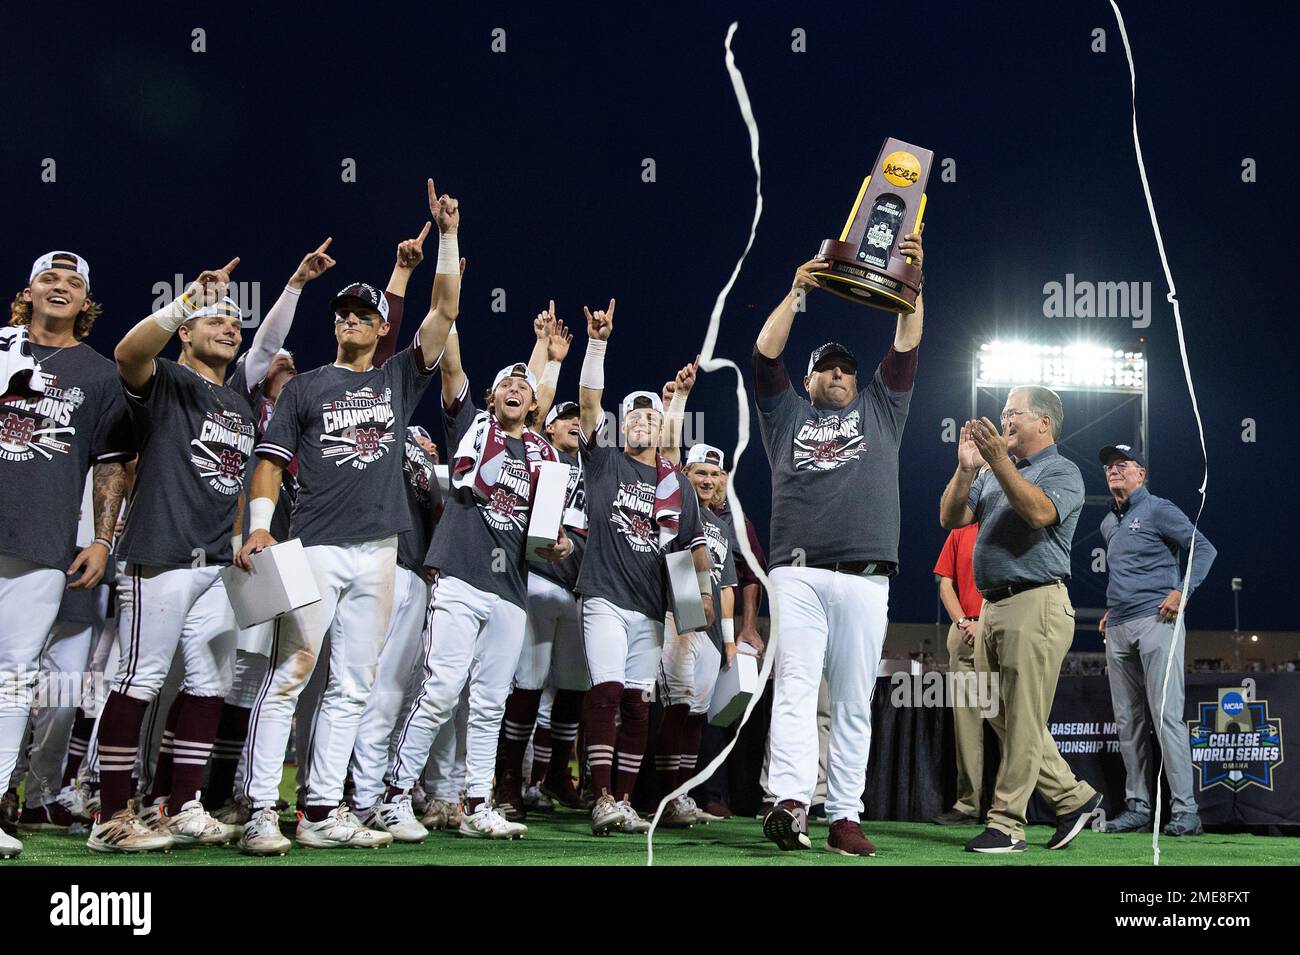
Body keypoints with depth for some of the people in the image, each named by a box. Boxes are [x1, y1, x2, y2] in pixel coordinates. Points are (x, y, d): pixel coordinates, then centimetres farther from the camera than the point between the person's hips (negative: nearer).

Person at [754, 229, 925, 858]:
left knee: (854, 703, 0)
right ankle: (789, 801, -24)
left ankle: (844, 817, -2)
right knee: (796, 686, -13)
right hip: (798, 572, -1)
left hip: (866, 579, 1)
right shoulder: (786, 415, 21)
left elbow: (906, 348, 14)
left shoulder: (879, 411, 24)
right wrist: (797, 292, 1)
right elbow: (766, 352, 9)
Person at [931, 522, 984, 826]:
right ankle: (968, 804, 2)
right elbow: (945, 584, 14)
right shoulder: (959, 531, 17)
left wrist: (984, 623, -12)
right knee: (965, 716, 1)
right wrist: (963, 621, -2)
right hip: (964, 631, 4)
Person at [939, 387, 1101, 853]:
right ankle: (1074, 798, 20)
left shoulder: (1062, 471, 0)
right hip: (992, 606, 8)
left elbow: (1039, 512, -20)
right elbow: (950, 518, 11)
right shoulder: (991, 474, 21)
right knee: (1003, 719, 10)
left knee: (1022, 721, -7)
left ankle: (1006, 824, -4)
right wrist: (966, 467, -3)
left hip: (1036, 605, -8)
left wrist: (999, 461, -25)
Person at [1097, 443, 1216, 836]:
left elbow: (1204, 549, -6)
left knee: (1166, 715, -13)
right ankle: (1137, 807, 12)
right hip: (1118, 630, 8)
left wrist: (1181, 592, -16)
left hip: (1156, 623, -8)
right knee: (1127, 723, 7)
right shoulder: (1109, 523, 21)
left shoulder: (1158, 510, -1)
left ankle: (1185, 810, -13)